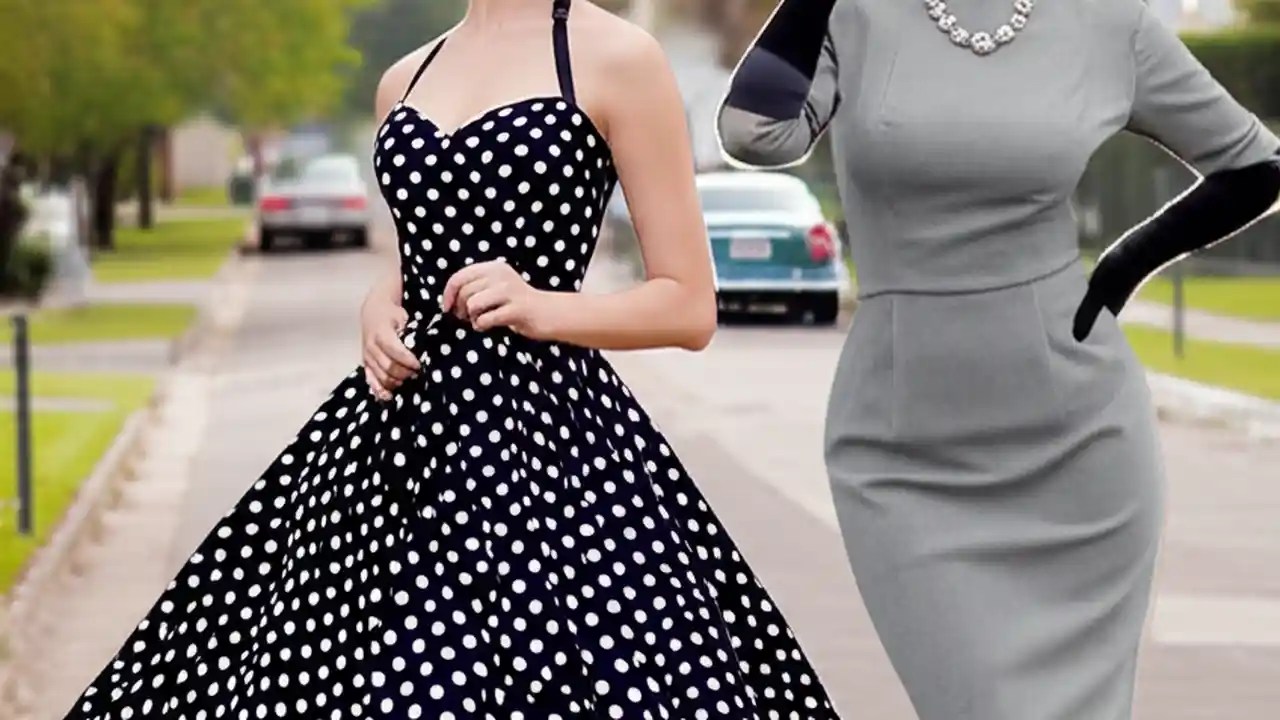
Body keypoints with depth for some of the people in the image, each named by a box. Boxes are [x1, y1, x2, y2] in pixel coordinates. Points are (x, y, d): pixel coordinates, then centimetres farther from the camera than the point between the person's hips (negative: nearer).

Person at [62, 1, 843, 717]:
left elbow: (690, 307, -4)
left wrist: (542, 308, -18)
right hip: (405, 432, 6)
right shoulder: (406, 80, 14)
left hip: (545, 436, -6)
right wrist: (379, 315, 4)